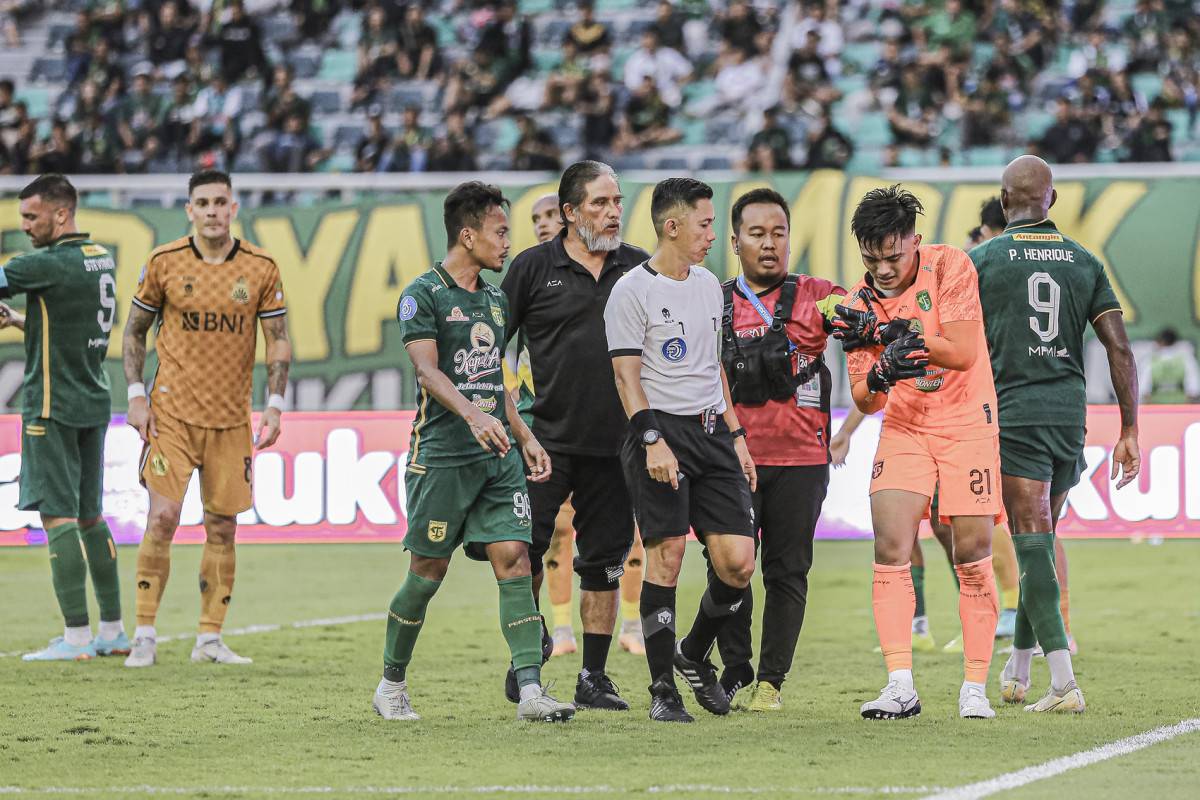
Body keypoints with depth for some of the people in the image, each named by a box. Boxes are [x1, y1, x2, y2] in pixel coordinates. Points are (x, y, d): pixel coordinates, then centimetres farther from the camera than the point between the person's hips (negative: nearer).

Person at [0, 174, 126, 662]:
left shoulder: (50, 264, -16)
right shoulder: (99, 259, 11)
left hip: (53, 406, -9)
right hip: (93, 402, 9)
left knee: (58, 517, -8)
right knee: (89, 516, 14)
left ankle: (76, 637, -12)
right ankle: (112, 632, 16)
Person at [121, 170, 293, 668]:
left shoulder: (261, 268, 1)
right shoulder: (164, 263, -2)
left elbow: (278, 341, 5)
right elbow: (134, 332, 7)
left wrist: (274, 404, -5)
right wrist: (136, 395, -2)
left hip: (232, 417, 2)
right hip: (172, 413, -2)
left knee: (222, 526, 3)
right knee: (163, 517, -12)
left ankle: (209, 640, 12)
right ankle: (144, 635, -6)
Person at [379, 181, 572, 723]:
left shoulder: (495, 301, 17)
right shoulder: (422, 296, -6)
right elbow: (427, 369, -18)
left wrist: (525, 438, 21)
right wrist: (472, 414, -33)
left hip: (498, 457, 6)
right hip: (441, 455, -6)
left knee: (513, 558, -7)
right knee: (429, 570, 0)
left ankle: (530, 690, -13)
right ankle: (392, 684, 18)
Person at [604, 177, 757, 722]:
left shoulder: (708, 285, 17)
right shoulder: (633, 290, -6)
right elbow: (626, 375, -10)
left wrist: (737, 437, 20)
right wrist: (652, 441, -20)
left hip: (712, 432, 6)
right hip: (662, 432, -6)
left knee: (737, 560, -3)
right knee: (666, 555, -9)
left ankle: (694, 656, 21)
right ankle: (663, 690, -2)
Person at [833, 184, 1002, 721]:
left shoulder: (950, 267, -12)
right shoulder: (860, 303, -2)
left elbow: (962, 353, -21)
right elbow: (865, 403, -3)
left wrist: (893, 331, -28)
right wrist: (876, 379, -26)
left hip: (967, 422, -3)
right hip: (904, 428, 3)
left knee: (973, 555, -5)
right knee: (890, 548, -12)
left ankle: (975, 688, 4)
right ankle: (900, 686, -13)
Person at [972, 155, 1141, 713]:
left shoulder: (984, 260, -1)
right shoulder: (1084, 262, 9)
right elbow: (1119, 348, 3)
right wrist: (1129, 431, 6)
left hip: (1012, 411, -4)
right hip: (1070, 415, 4)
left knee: (1033, 545, -8)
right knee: (1041, 543, 17)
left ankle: (1063, 682, -19)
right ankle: (1017, 672, 26)